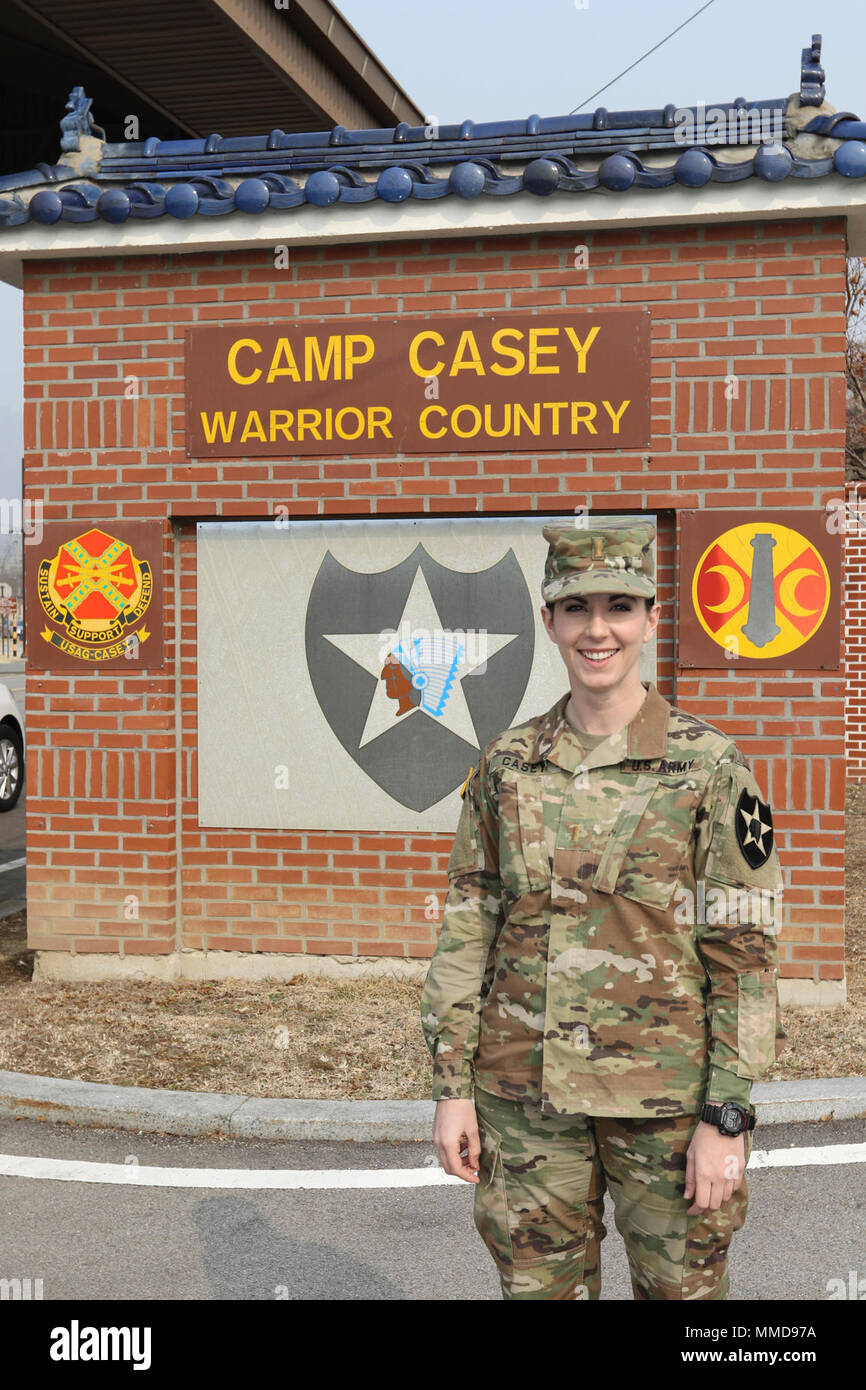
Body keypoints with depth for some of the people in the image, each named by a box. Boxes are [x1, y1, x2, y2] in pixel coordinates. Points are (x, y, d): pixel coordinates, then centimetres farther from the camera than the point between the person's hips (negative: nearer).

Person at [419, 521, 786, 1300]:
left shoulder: (708, 766, -7)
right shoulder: (509, 763, 2)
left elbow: (745, 950, -8)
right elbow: (466, 928, 5)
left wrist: (727, 1115, -11)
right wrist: (452, 1084, 3)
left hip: (665, 1091, -3)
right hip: (525, 1090, 3)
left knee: (682, 1284, 11)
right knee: (538, 1283, 14)